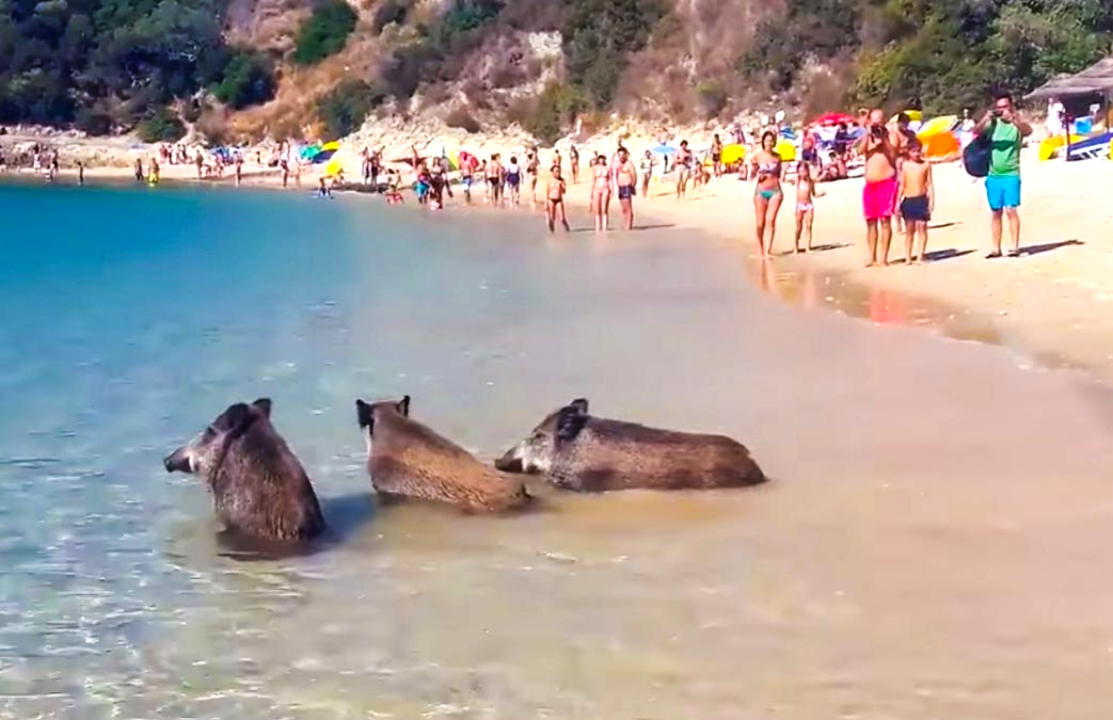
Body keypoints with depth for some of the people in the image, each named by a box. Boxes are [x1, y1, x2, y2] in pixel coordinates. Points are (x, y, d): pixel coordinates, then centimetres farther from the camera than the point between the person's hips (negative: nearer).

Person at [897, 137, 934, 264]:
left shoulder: (926, 165, 1)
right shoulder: (904, 165, 5)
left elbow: (930, 184, 2)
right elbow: (902, 185, 8)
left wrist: (931, 200, -4)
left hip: (922, 200, -1)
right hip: (908, 200, 1)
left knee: (922, 227, -4)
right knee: (909, 229, 5)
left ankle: (919, 256, -2)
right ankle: (908, 257, 8)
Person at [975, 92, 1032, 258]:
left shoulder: (1017, 124, -3)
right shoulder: (993, 123, 6)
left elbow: (1028, 131, -25)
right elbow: (976, 132, -9)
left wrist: (1012, 118, -41)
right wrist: (986, 118, -28)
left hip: (1011, 174, -4)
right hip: (993, 175, 4)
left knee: (1010, 209, -12)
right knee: (995, 212, 7)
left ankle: (1015, 246, -8)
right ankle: (996, 248, 12)